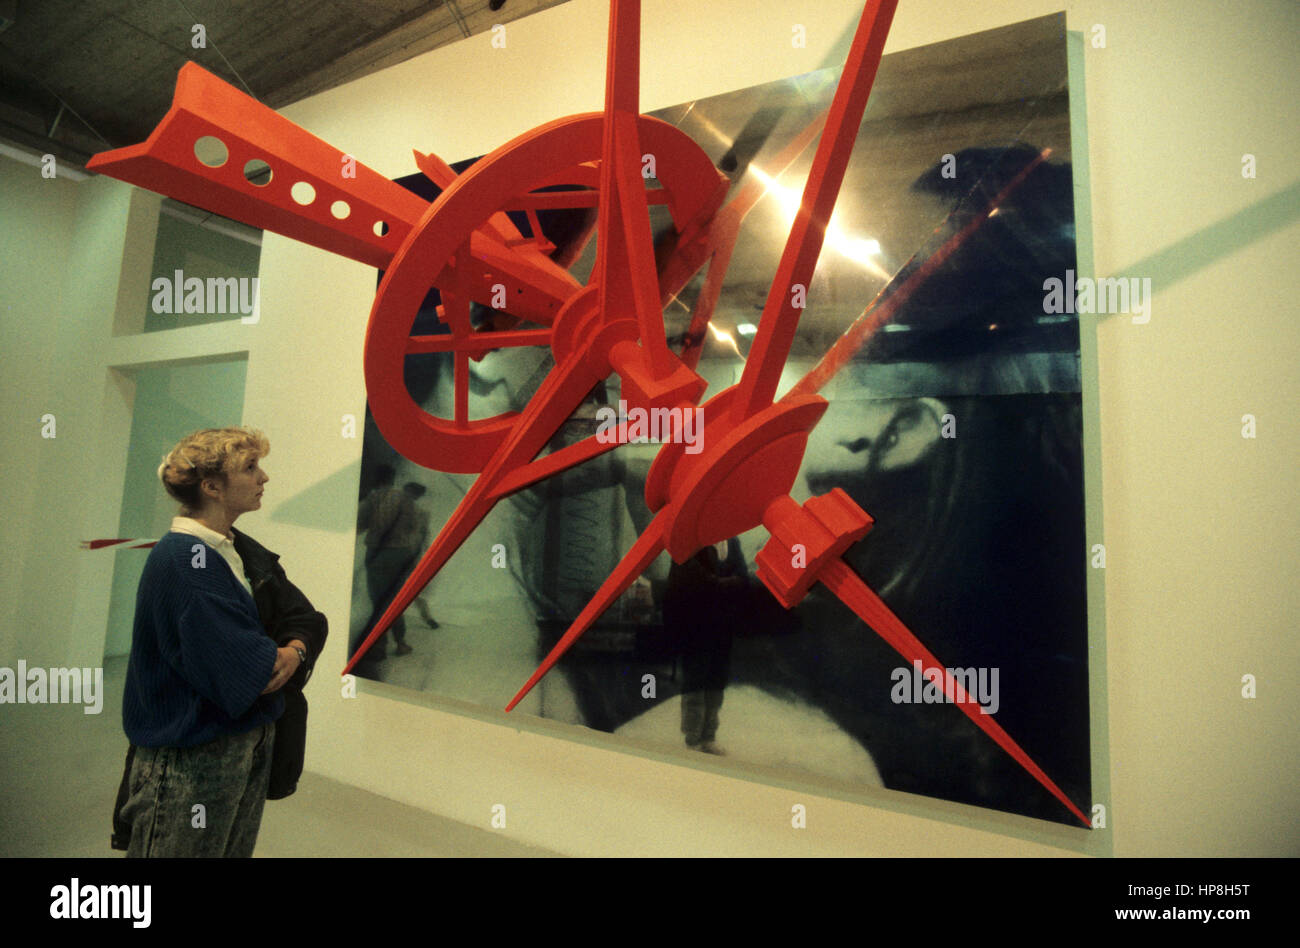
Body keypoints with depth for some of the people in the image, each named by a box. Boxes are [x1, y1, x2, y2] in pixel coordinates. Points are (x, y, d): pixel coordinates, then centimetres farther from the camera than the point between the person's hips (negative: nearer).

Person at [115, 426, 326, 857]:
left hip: (251, 747, 8)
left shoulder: (241, 549, 4)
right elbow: (247, 674, -27)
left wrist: (294, 652, -17)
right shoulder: (183, 559, -23)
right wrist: (279, 656, -8)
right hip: (190, 761, -8)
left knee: (237, 849, 22)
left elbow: (307, 619, 3)